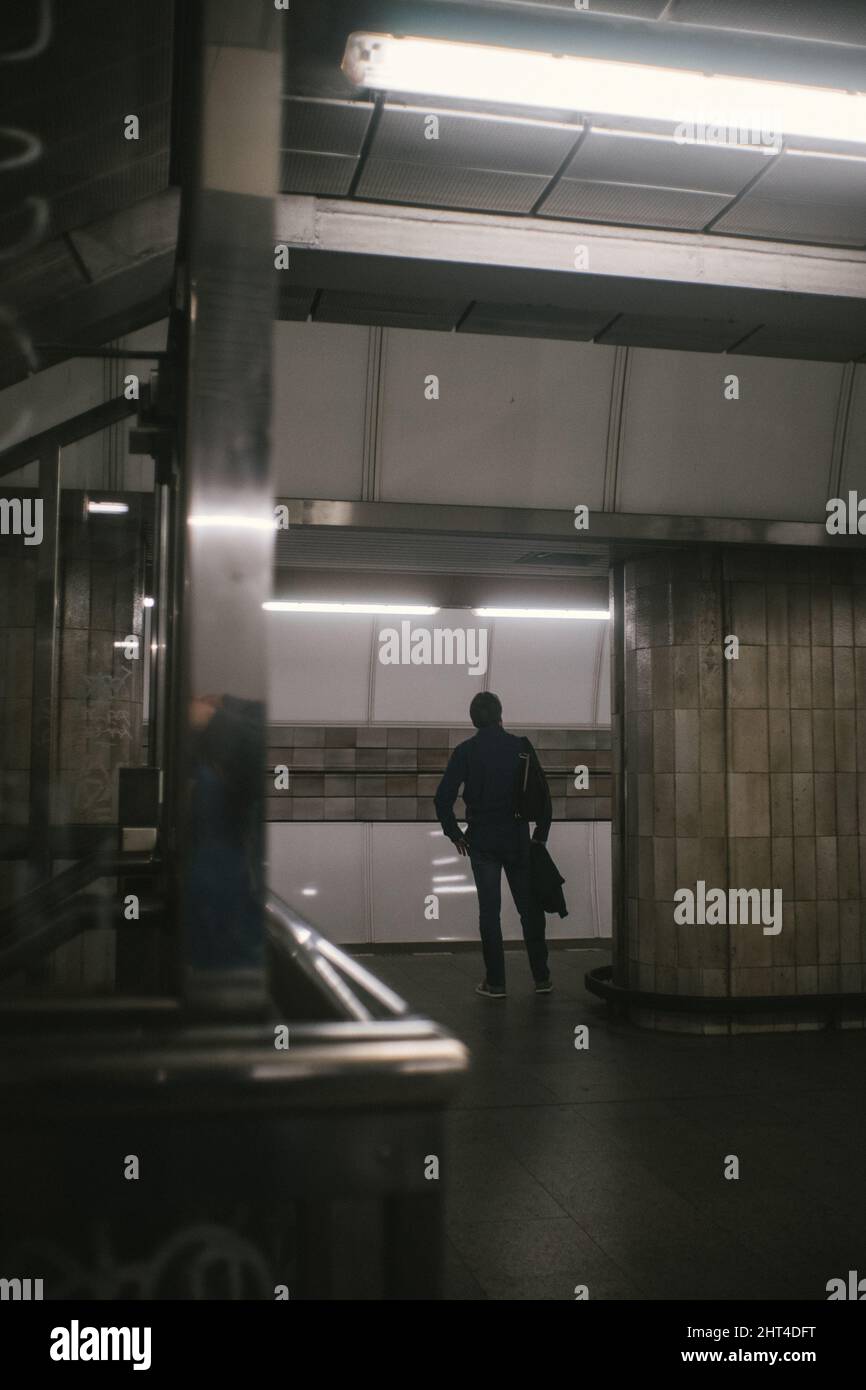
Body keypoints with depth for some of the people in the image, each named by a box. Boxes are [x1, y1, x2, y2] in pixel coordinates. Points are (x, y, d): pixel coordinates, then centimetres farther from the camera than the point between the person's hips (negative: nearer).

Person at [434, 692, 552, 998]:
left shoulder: (465, 751, -4)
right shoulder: (521, 747, -2)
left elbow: (443, 797, -8)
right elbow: (542, 793, -2)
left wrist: (455, 834, 4)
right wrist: (541, 833, 8)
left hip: (482, 843, -1)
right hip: (518, 841, 1)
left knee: (489, 910, 4)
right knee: (530, 908, 11)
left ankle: (495, 982, 5)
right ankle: (541, 978, 17)